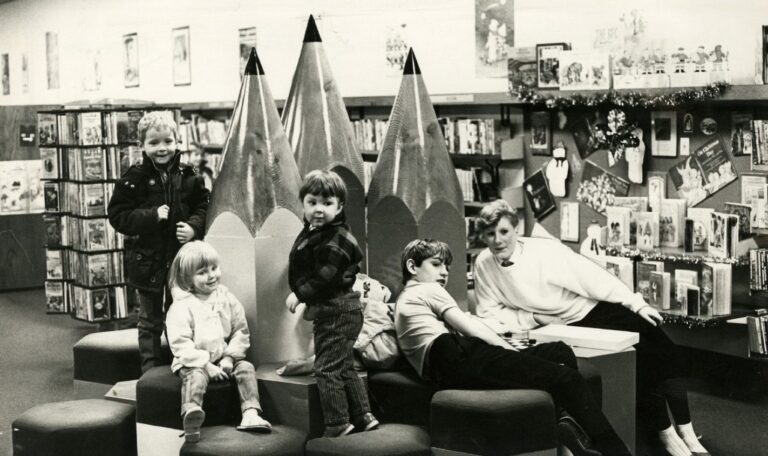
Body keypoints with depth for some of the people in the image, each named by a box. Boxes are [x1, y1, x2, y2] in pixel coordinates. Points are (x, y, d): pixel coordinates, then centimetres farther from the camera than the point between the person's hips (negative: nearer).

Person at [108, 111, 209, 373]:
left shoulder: (188, 177, 0)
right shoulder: (134, 180, -8)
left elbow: (203, 208, 7)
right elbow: (118, 216, -9)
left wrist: (194, 227, -13)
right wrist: (151, 216, -21)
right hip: (149, 261, -2)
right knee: (150, 322, 9)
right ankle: (150, 371, 19)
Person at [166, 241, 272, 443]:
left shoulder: (226, 298, 5)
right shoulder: (181, 307, -8)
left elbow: (241, 332, 7)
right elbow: (180, 344, -14)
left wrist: (229, 357, -9)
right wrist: (206, 365, -20)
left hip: (224, 360, 4)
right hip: (194, 362, -4)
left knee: (246, 368, -18)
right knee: (196, 376, -33)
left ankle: (251, 414, -27)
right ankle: (191, 413, -58)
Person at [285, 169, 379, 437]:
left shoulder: (336, 239, -18)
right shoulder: (311, 233, 12)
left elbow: (326, 277, -24)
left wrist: (301, 294, -18)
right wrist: (312, 304, 20)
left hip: (336, 311, -10)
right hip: (328, 309, 11)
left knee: (328, 368, -6)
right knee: (344, 368, 16)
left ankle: (337, 425, 0)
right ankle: (362, 417, 22)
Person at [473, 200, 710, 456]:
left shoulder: (545, 250, -16)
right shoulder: (484, 264, -10)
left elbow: (590, 275, -14)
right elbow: (489, 312, -4)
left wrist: (636, 303, -15)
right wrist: (535, 318, -16)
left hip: (599, 307, 0)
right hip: (572, 326, 0)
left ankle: (685, 431, -9)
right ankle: (665, 431, -7)